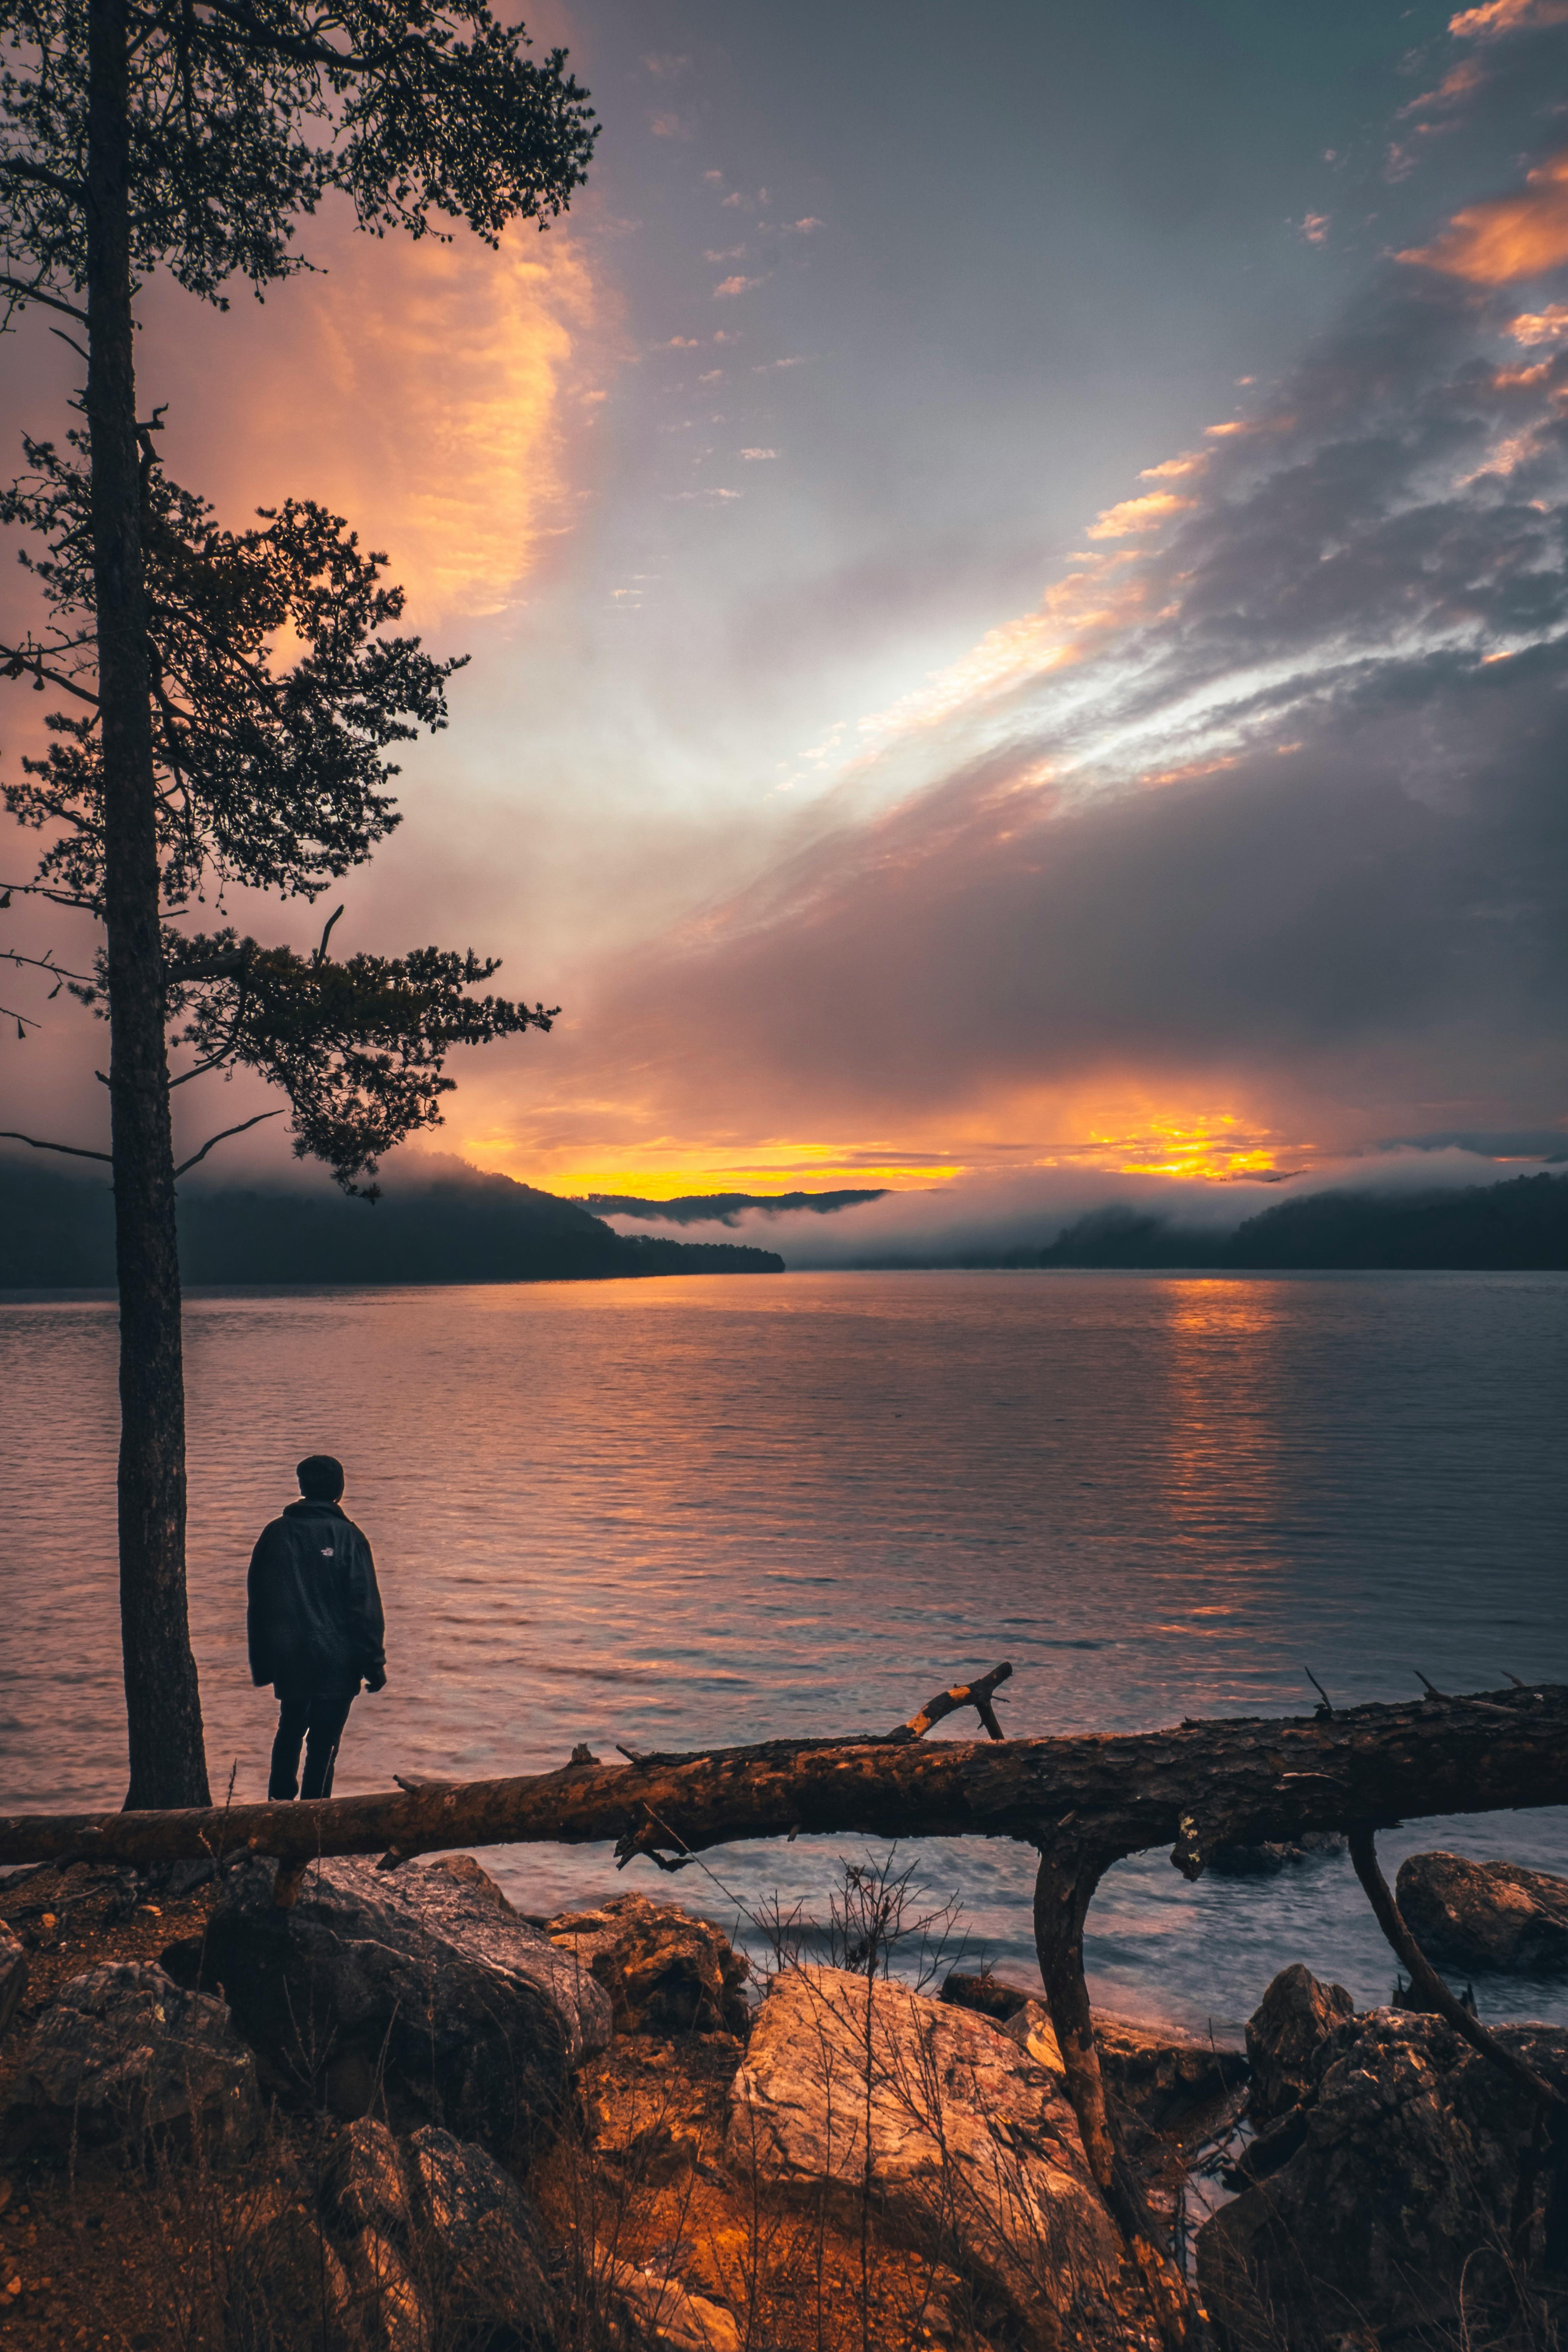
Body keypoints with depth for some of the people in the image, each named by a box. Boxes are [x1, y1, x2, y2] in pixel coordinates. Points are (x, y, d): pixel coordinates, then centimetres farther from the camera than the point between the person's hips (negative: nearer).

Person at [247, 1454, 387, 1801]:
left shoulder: (275, 1534, 2)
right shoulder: (347, 1536, -10)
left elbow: (257, 1603, 9)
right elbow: (365, 1606, -12)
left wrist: (261, 1662, 17)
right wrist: (374, 1664, -6)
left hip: (287, 1658, 4)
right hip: (335, 1661, -4)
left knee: (290, 1729, 23)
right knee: (324, 1741, 4)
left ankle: (279, 1799, 20)